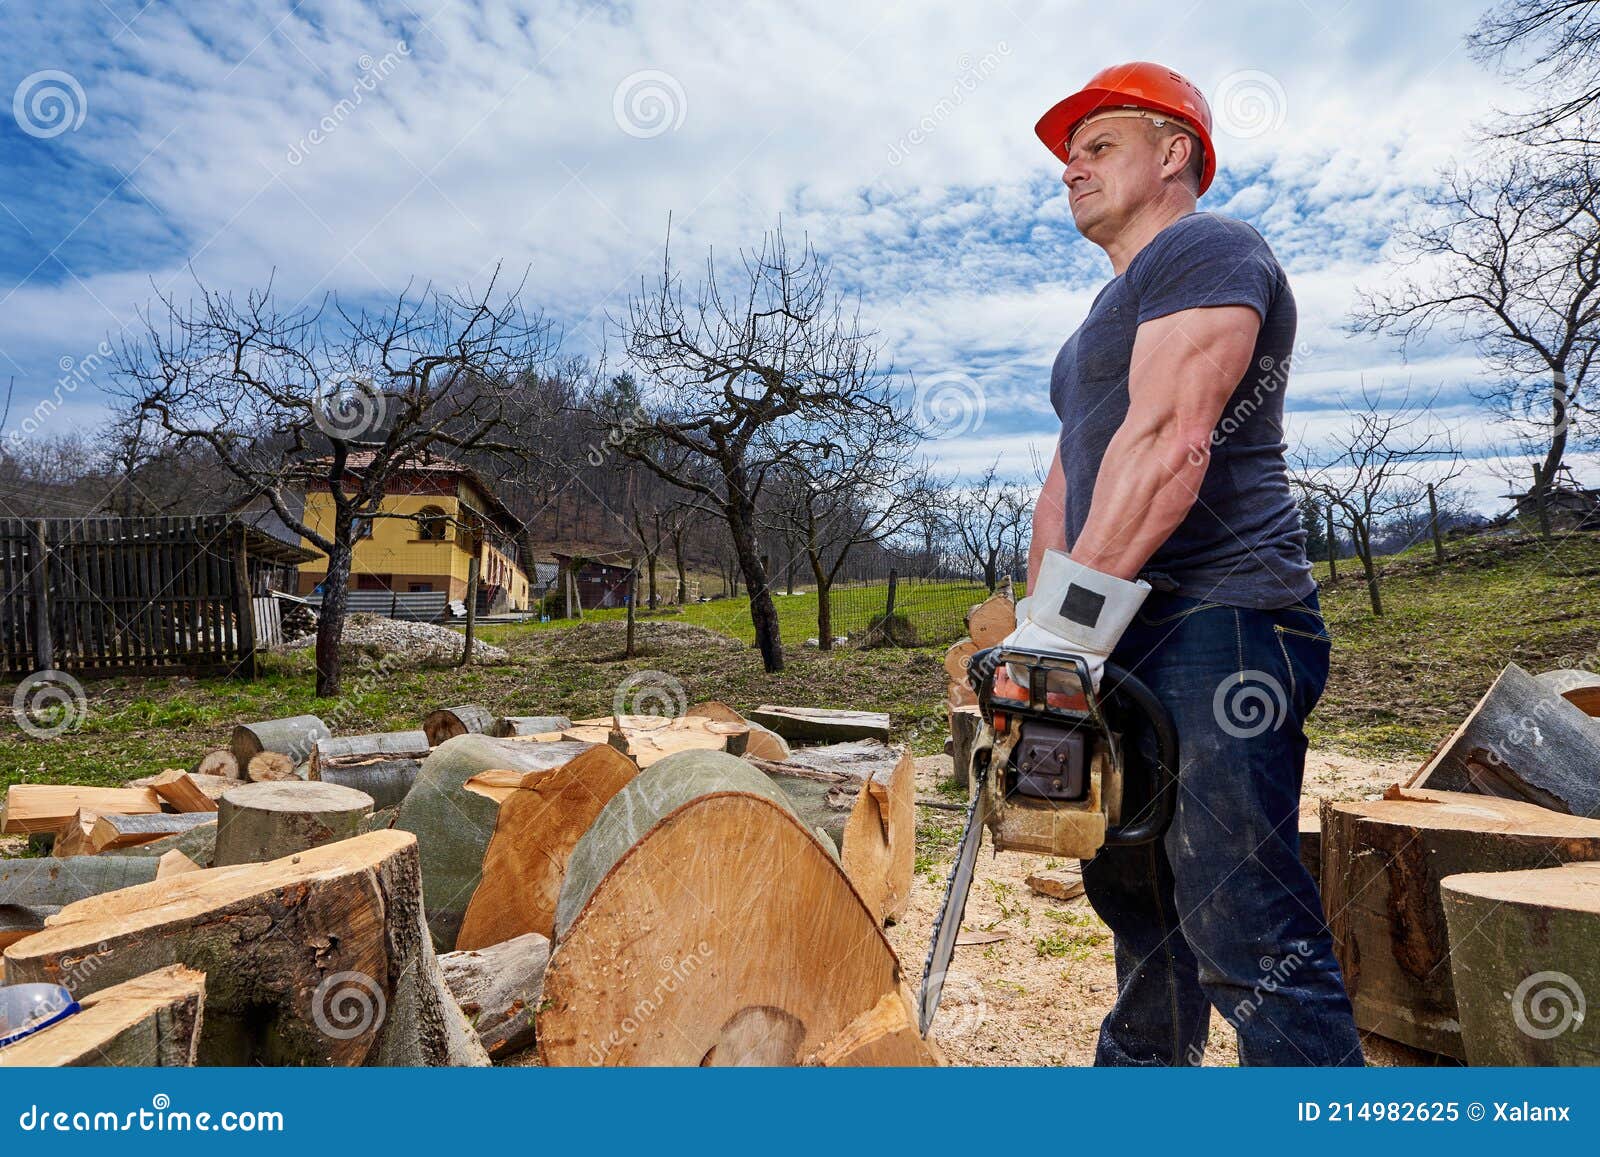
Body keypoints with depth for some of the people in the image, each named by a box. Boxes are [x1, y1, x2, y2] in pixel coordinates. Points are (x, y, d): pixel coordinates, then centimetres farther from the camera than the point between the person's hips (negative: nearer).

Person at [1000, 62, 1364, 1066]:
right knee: (1136, 892, 22)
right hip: (1131, 642, 10)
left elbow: (1168, 441, -20)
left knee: (1249, 931, -11)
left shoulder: (1206, 251, -5)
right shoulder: (1114, 313, 26)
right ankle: (1141, 1069, 40)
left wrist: (1064, 629, -24)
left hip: (1218, 630, -10)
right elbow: (1070, 476, 21)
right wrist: (1035, 631, 12)